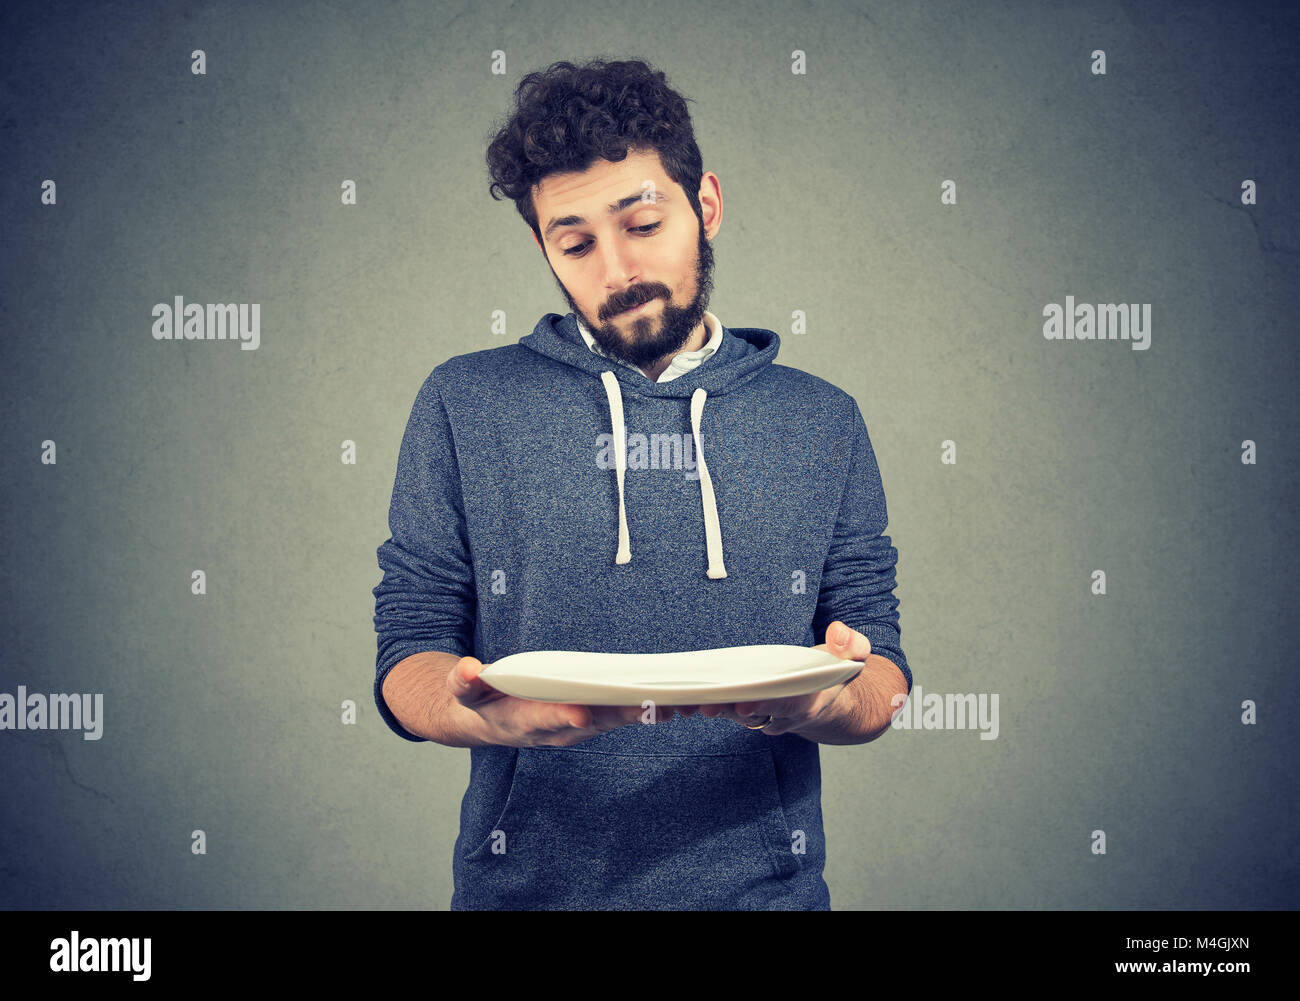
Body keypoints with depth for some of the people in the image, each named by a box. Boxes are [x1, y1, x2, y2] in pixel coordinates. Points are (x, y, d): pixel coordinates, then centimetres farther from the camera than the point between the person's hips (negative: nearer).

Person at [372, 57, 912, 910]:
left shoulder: (824, 424, 3)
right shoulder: (463, 407, 0)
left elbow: (885, 682, 2)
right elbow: (408, 659, -2)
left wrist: (822, 702, -22)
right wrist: (488, 713, -25)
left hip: (765, 882, 1)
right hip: (526, 884, -1)